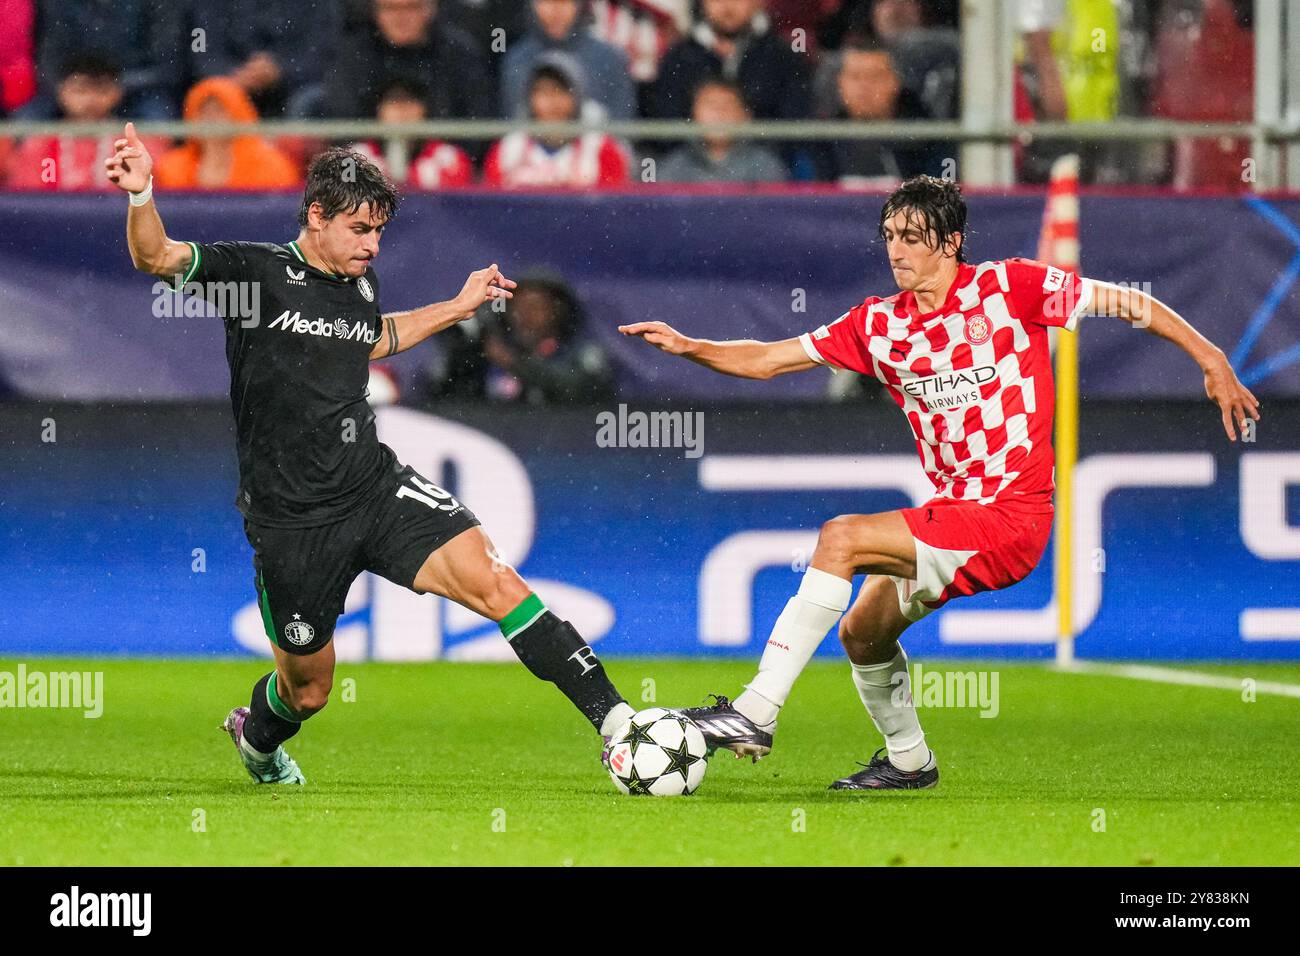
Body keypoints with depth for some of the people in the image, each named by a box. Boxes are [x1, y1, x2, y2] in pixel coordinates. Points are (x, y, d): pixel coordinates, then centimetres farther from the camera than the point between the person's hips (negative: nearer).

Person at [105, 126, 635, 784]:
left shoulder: (361, 282, 10)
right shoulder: (256, 271, -8)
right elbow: (157, 258, -22)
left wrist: (459, 306, 33)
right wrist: (141, 194, -41)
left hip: (378, 489, 4)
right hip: (293, 520, -4)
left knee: (494, 579, -18)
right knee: (308, 689, 11)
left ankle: (612, 717, -19)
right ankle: (255, 736, 48)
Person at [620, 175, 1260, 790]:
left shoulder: (1007, 287, -6)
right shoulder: (879, 324, 7)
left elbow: (1126, 302, 0)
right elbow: (769, 359, 7)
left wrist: (1212, 360, -3)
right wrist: (689, 347, -9)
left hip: (1010, 516, -7)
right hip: (952, 511, 7)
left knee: (841, 538, -21)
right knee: (862, 634, 13)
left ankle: (756, 713, -22)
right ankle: (908, 761, 39)